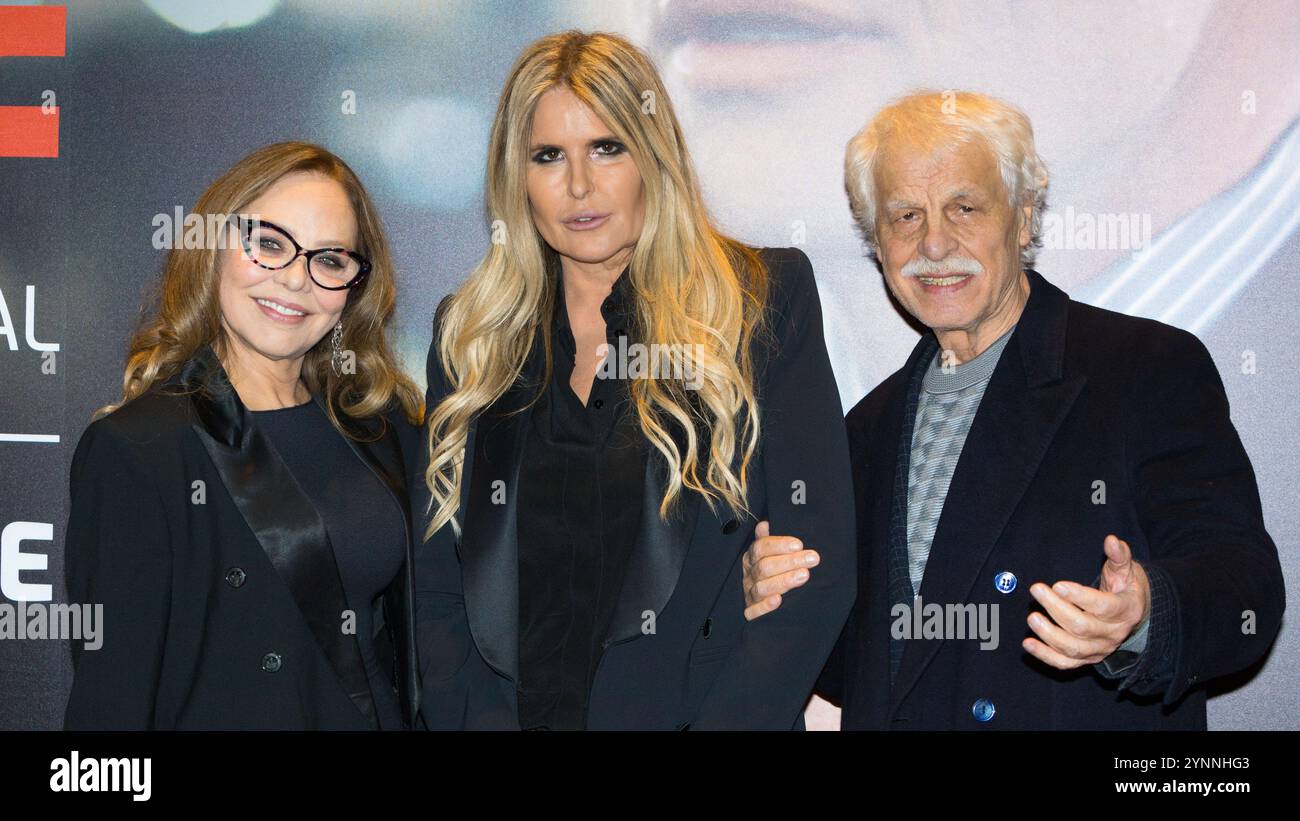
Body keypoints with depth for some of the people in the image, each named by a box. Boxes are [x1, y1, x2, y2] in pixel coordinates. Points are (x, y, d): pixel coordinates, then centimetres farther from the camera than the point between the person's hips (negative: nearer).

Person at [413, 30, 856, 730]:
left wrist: (728, 721, -15)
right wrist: (476, 718, -8)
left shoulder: (764, 300, -1)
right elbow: (436, 583, 7)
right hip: (513, 709, 2)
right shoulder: (468, 333, 7)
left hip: (692, 710, -2)